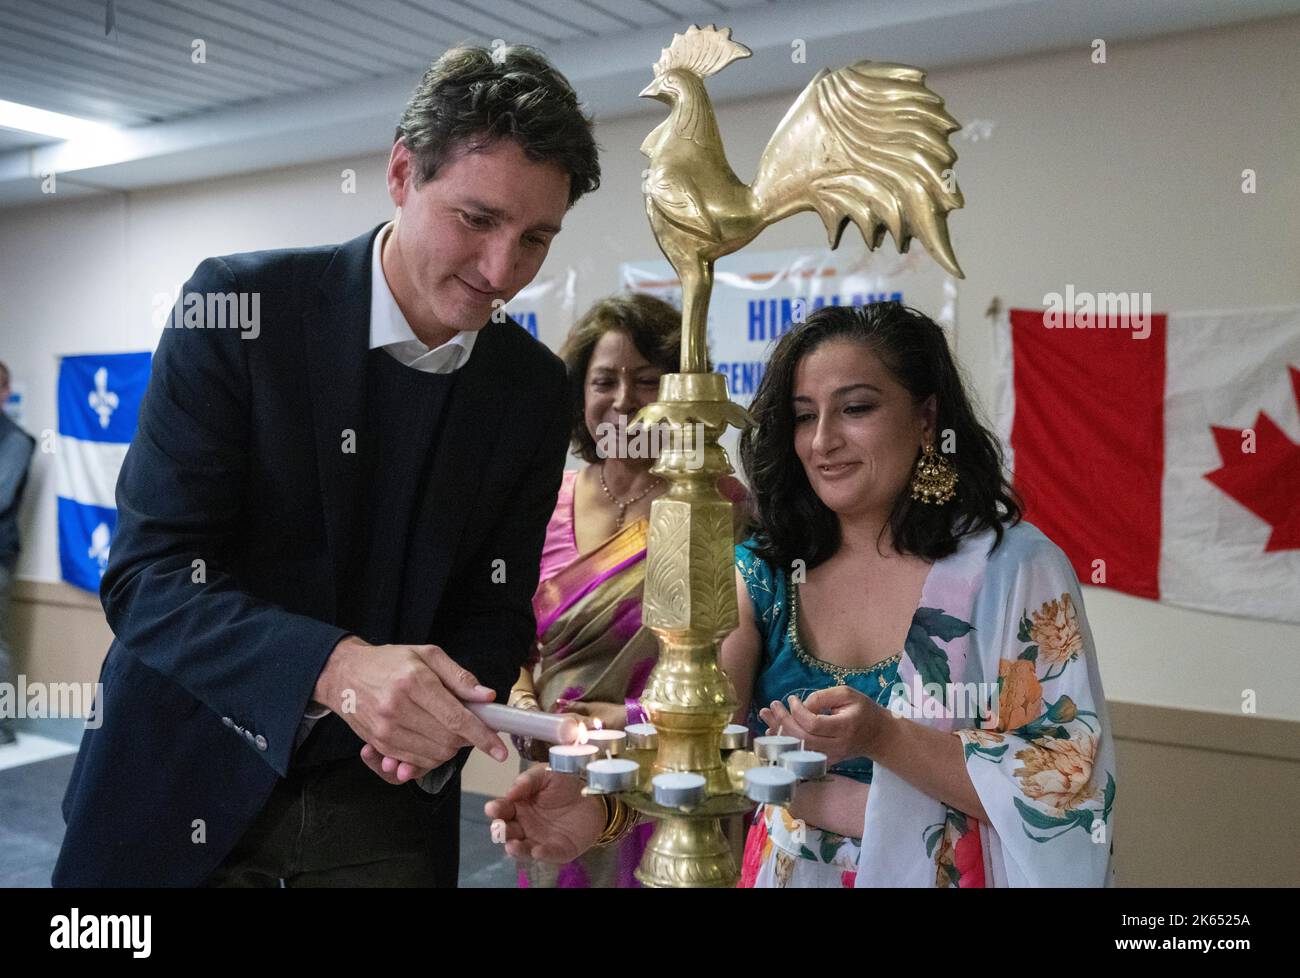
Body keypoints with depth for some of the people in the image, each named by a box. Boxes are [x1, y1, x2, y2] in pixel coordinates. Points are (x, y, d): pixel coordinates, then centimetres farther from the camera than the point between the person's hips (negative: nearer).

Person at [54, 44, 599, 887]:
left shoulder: (533, 388, -4)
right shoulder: (242, 304, -14)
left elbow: (496, 611, 0)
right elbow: (148, 577, -19)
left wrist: (437, 719, -20)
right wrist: (336, 667, -34)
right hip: (186, 781, -2)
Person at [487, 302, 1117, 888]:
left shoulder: (1014, 568, -13)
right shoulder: (761, 575, -5)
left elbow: (1066, 785, -17)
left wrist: (882, 737, -30)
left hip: (946, 873, -2)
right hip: (785, 870, 3)